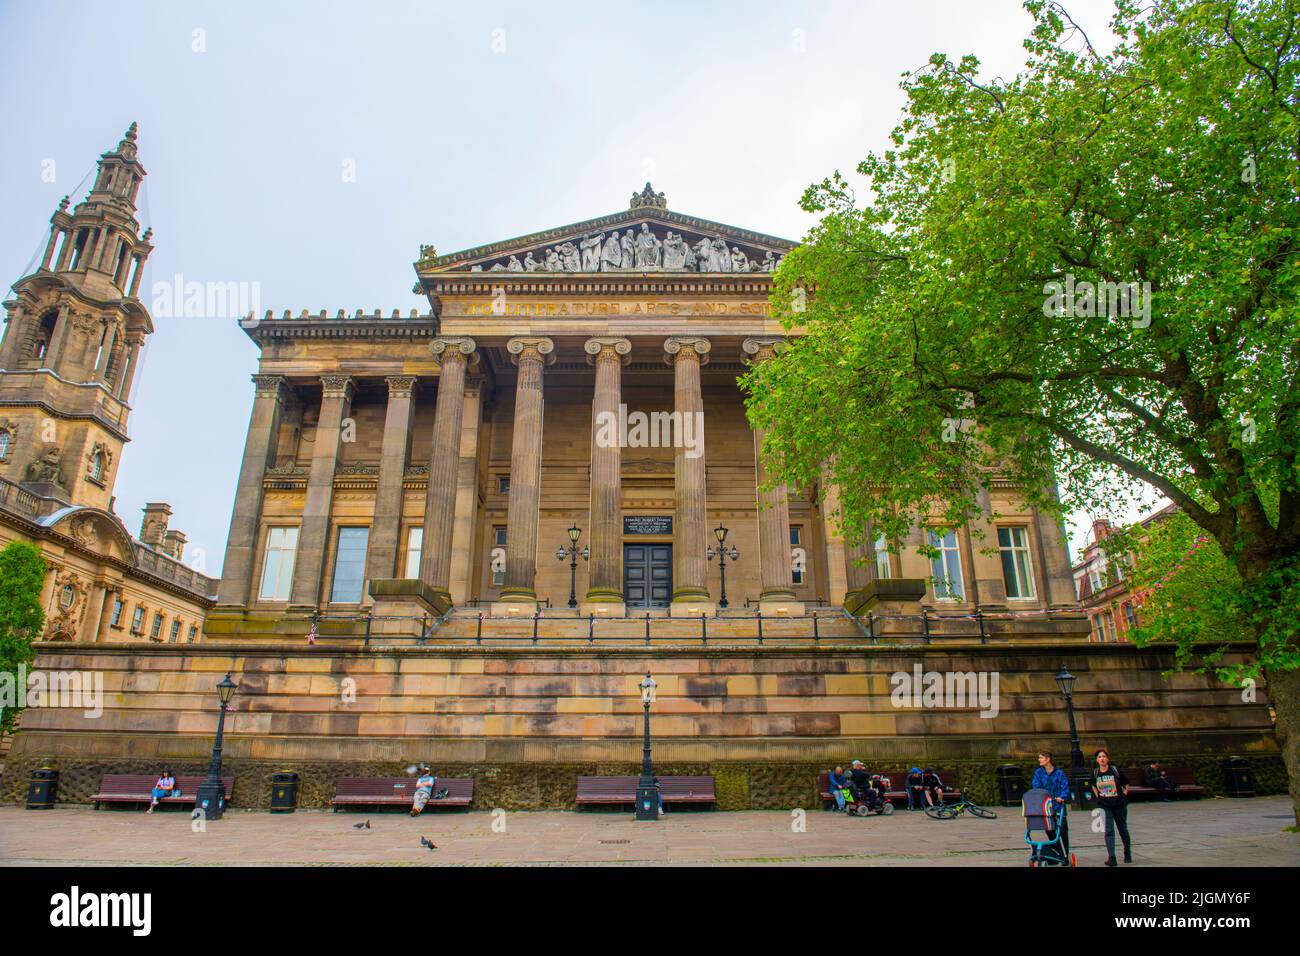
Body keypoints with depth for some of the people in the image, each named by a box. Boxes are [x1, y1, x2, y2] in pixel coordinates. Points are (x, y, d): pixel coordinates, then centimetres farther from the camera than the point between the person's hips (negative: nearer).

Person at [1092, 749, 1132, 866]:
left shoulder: (1115, 770, -10)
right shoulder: (1095, 773, -3)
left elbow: (1126, 784, 5)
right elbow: (1093, 786, 17)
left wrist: (1124, 795, -1)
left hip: (1119, 805, 0)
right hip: (1105, 807, 1)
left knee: (1123, 830, 15)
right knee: (1109, 831, -8)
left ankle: (1127, 854, 35)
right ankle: (1111, 857, -11)